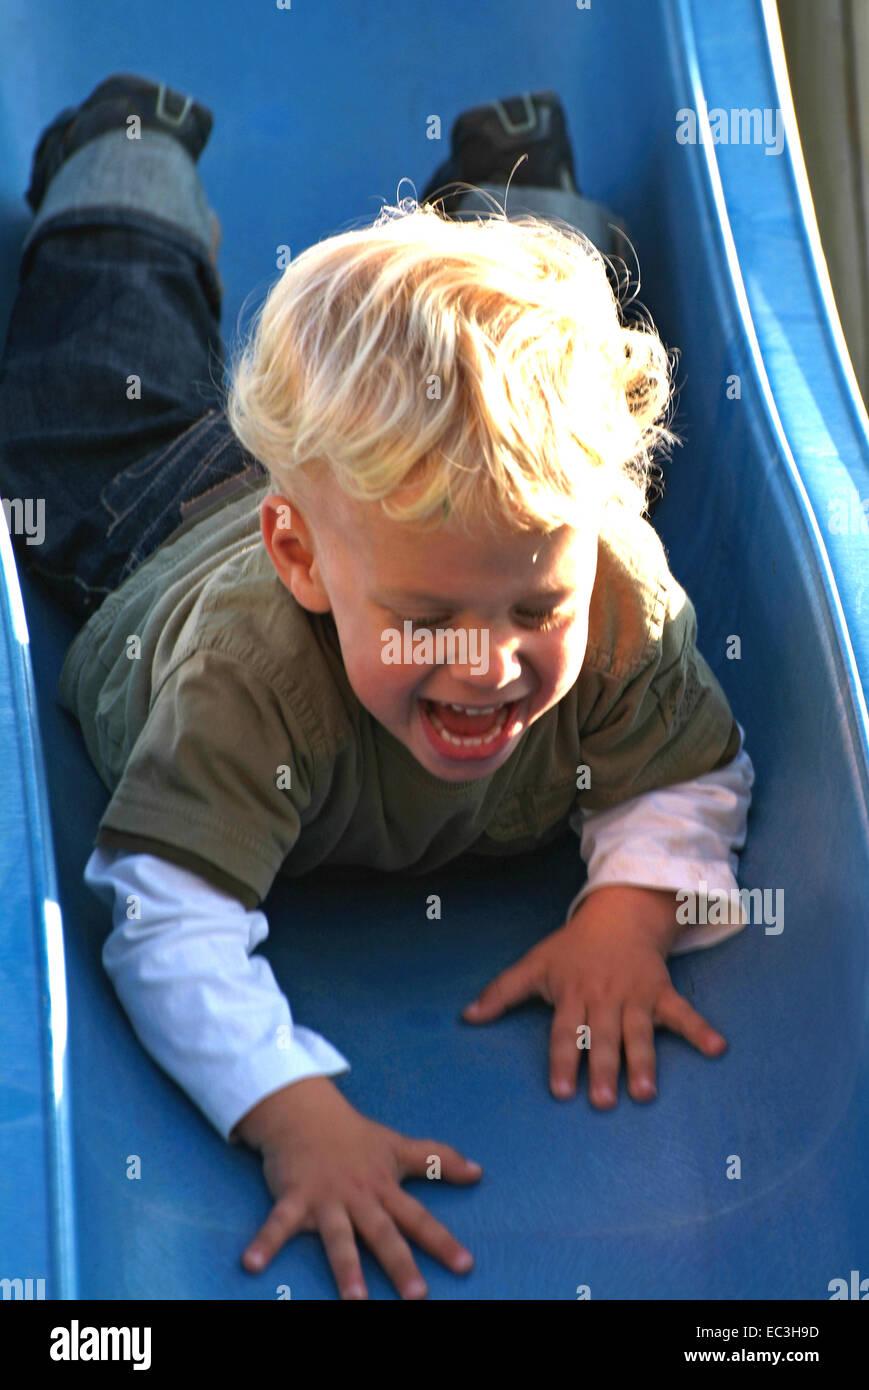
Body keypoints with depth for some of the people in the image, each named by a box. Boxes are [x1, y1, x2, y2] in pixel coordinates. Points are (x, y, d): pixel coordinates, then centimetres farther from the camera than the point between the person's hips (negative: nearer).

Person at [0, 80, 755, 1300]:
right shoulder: (244, 665, -54)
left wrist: (627, 909, -44)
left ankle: (512, 180, 56)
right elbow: (170, 925, -53)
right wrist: (297, 1118, -66)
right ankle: (131, 157, 54)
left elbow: (689, 780, -26)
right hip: (170, 518, -1)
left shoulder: (620, 594, -44)